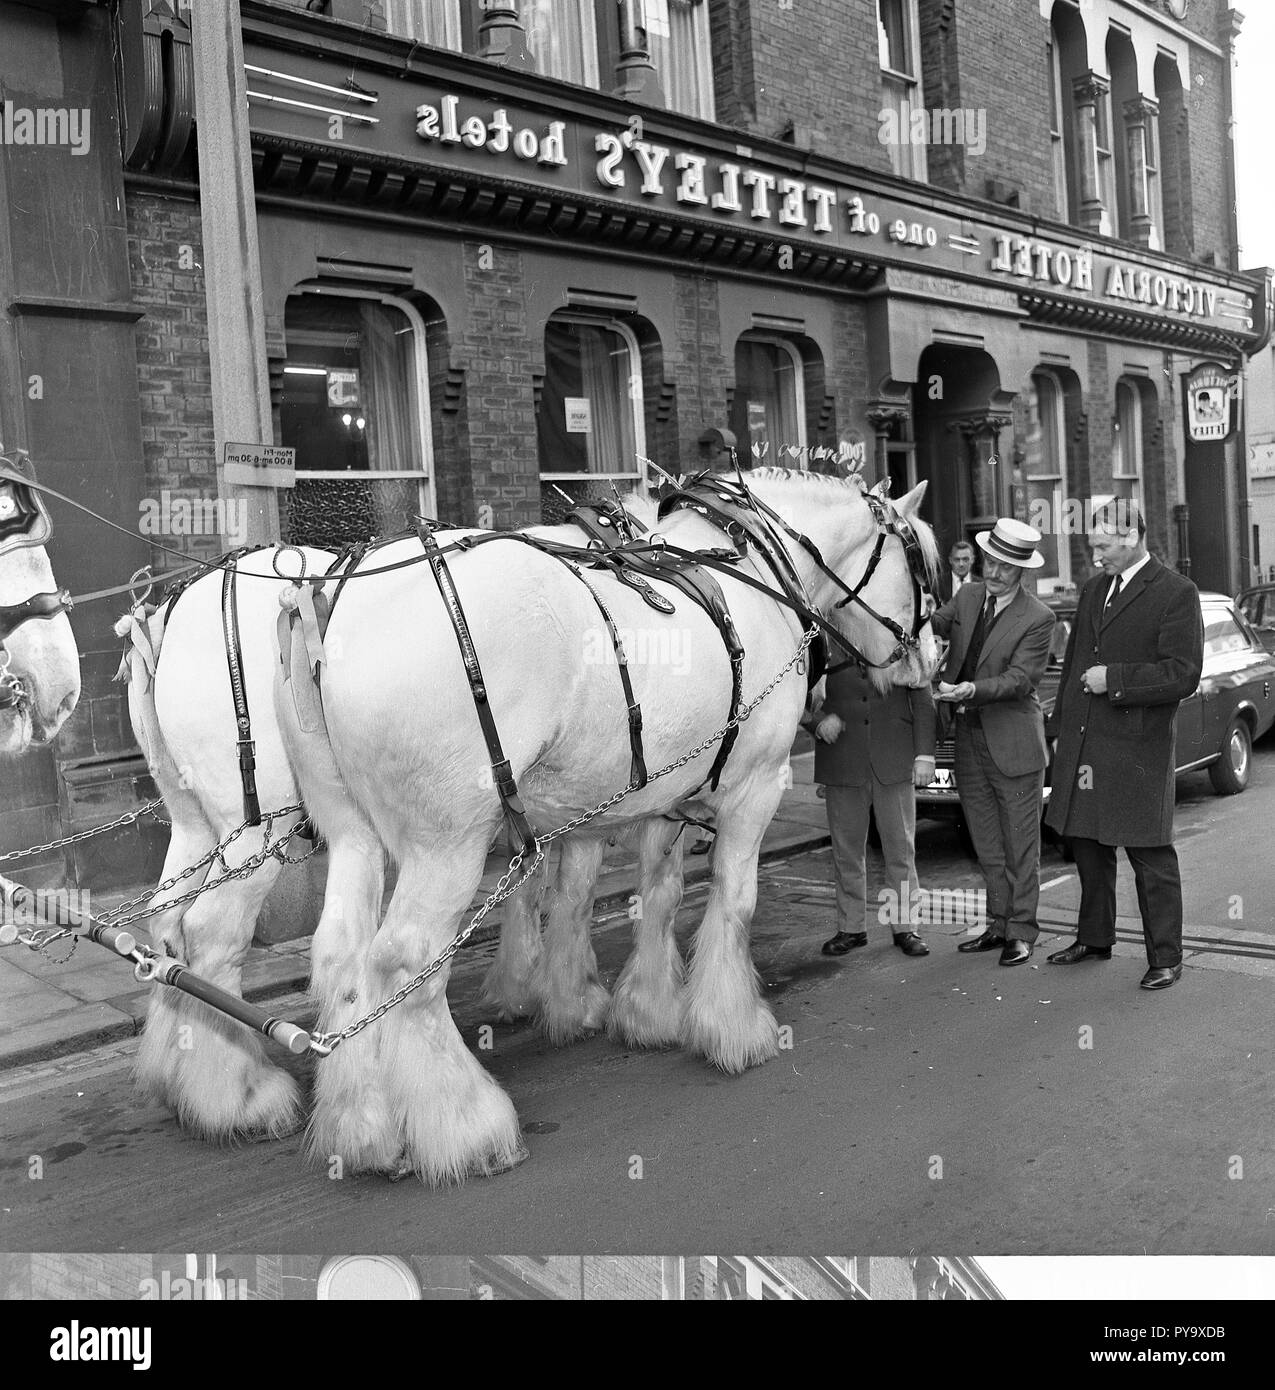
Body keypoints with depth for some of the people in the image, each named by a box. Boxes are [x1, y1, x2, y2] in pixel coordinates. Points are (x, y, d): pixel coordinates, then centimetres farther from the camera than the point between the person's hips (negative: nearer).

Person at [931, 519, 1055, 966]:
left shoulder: (1037, 618, -11)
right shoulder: (966, 597, 6)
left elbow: (1019, 678, -18)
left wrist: (971, 689, -33)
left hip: (1013, 743, -5)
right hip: (969, 737, 6)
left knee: (1020, 844, 5)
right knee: (987, 845, 14)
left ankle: (1021, 932, 14)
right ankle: (998, 925, 24)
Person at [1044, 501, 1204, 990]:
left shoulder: (1176, 593, -8)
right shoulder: (1093, 589, 14)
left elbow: (1184, 674, -15)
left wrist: (1113, 679, -17)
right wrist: (1063, 724, 16)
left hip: (1136, 748, -7)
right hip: (1082, 743, 7)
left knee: (1150, 857, 1)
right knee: (1089, 847, 17)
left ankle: (1165, 958, 13)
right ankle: (1094, 938, 33)